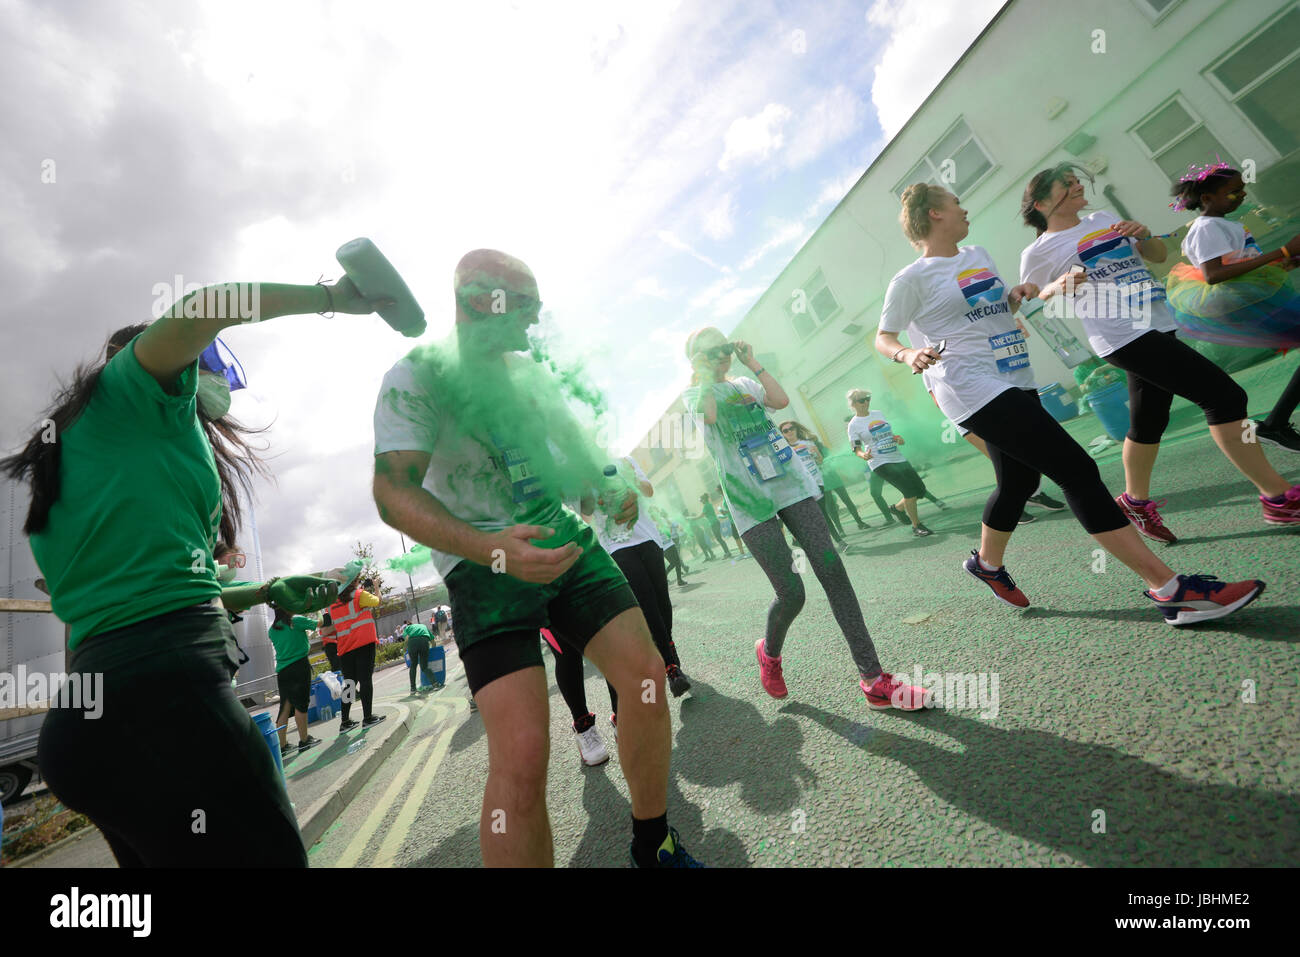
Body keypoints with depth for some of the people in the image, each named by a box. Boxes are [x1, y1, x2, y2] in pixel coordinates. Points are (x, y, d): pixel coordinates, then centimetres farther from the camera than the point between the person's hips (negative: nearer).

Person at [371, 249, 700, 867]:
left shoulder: (525, 370, 14)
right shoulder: (418, 376, -7)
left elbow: (573, 439, 26)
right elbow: (394, 491, -19)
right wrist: (495, 551, -35)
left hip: (563, 539, 7)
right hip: (486, 566, -6)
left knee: (647, 675, -2)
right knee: (522, 756, -18)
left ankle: (653, 846, 24)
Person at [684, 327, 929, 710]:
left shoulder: (745, 383, 19)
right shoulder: (694, 394, 9)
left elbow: (781, 400, 0)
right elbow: (708, 415, -15)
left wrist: (751, 362, 5)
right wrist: (705, 375, -1)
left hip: (791, 484, 4)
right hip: (751, 501, -4)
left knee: (832, 571, -8)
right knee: (791, 593, -8)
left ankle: (873, 680, -1)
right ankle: (769, 652, 25)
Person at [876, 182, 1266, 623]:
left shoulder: (977, 256, 17)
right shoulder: (911, 280, -6)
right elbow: (883, 338, -5)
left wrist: (1015, 296, 7)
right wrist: (908, 354, -25)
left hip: (1013, 385, 10)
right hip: (976, 392, -9)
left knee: (1019, 484, 18)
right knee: (1078, 471, -14)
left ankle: (988, 563, 40)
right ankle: (1171, 590, -8)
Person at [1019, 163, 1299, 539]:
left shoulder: (1103, 219, 17)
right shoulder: (1038, 252, -3)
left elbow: (1159, 255, 21)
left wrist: (1144, 234, 0)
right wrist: (1059, 287, -19)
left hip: (1156, 324, 8)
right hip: (1122, 336, -7)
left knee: (1148, 422, 11)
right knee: (1226, 397, -12)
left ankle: (1136, 502, 28)